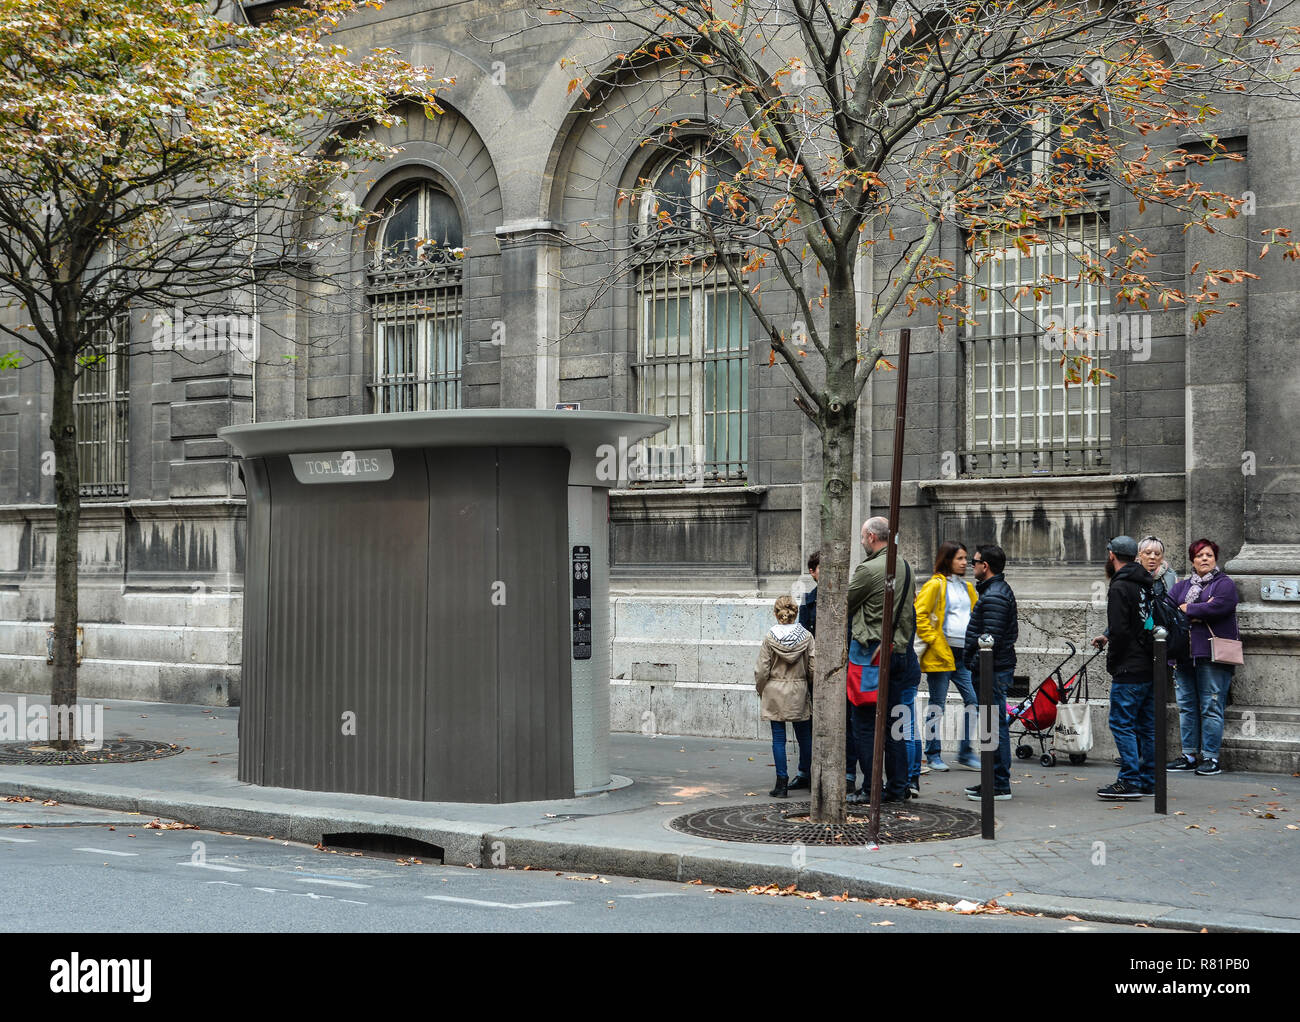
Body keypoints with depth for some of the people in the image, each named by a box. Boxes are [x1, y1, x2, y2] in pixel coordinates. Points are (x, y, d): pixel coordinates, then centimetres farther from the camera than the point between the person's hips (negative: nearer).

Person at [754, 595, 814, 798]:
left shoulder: (770, 638, -9)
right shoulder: (806, 636, -5)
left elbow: (762, 670, -7)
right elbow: (813, 669, -3)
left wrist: (761, 690, 9)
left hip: (775, 692, -1)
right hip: (799, 692, 1)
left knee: (778, 738, 2)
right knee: (803, 735, 15)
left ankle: (782, 781, 0)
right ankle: (805, 775, 26)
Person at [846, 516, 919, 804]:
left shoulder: (869, 569, -14)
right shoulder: (905, 567, 11)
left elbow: (843, 605, -5)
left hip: (871, 653, -8)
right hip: (900, 650, 8)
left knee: (865, 723, -1)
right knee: (893, 722, 12)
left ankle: (870, 788, -1)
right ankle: (898, 787, 14)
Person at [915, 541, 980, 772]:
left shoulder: (967, 587, 16)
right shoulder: (935, 585, -6)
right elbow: (919, 615, -11)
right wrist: (933, 641, -14)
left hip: (964, 655, 6)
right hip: (941, 655, -6)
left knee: (973, 701, -2)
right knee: (937, 705, 2)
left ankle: (965, 752, 9)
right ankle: (933, 755, 11)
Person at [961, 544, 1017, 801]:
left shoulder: (993, 597, -17)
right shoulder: (1001, 591, 17)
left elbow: (990, 638, -23)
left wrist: (975, 664, -15)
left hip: (993, 671, -11)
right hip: (996, 667, 11)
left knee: (995, 725, -7)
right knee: (994, 725, 15)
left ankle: (1000, 786, -3)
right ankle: (993, 780, 22)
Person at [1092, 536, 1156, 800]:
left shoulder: (1120, 587, -13)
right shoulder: (1149, 584, 14)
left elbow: (1119, 630, -19)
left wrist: (1111, 662, -6)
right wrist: (1109, 639, 25)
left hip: (1130, 670, -9)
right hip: (1151, 667, 9)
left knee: (1122, 724, -5)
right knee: (1148, 725, 12)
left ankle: (1130, 781, -7)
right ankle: (1150, 781, 16)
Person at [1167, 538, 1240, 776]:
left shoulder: (1225, 584, 3)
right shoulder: (1183, 586, 19)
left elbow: (1218, 607, -16)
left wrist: (1187, 609, -4)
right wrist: (1200, 612, -10)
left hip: (1212, 656, -6)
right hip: (1184, 654, 6)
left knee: (1211, 707, -6)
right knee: (1186, 706, 8)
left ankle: (1211, 758, -2)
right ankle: (1189, 755, 15)